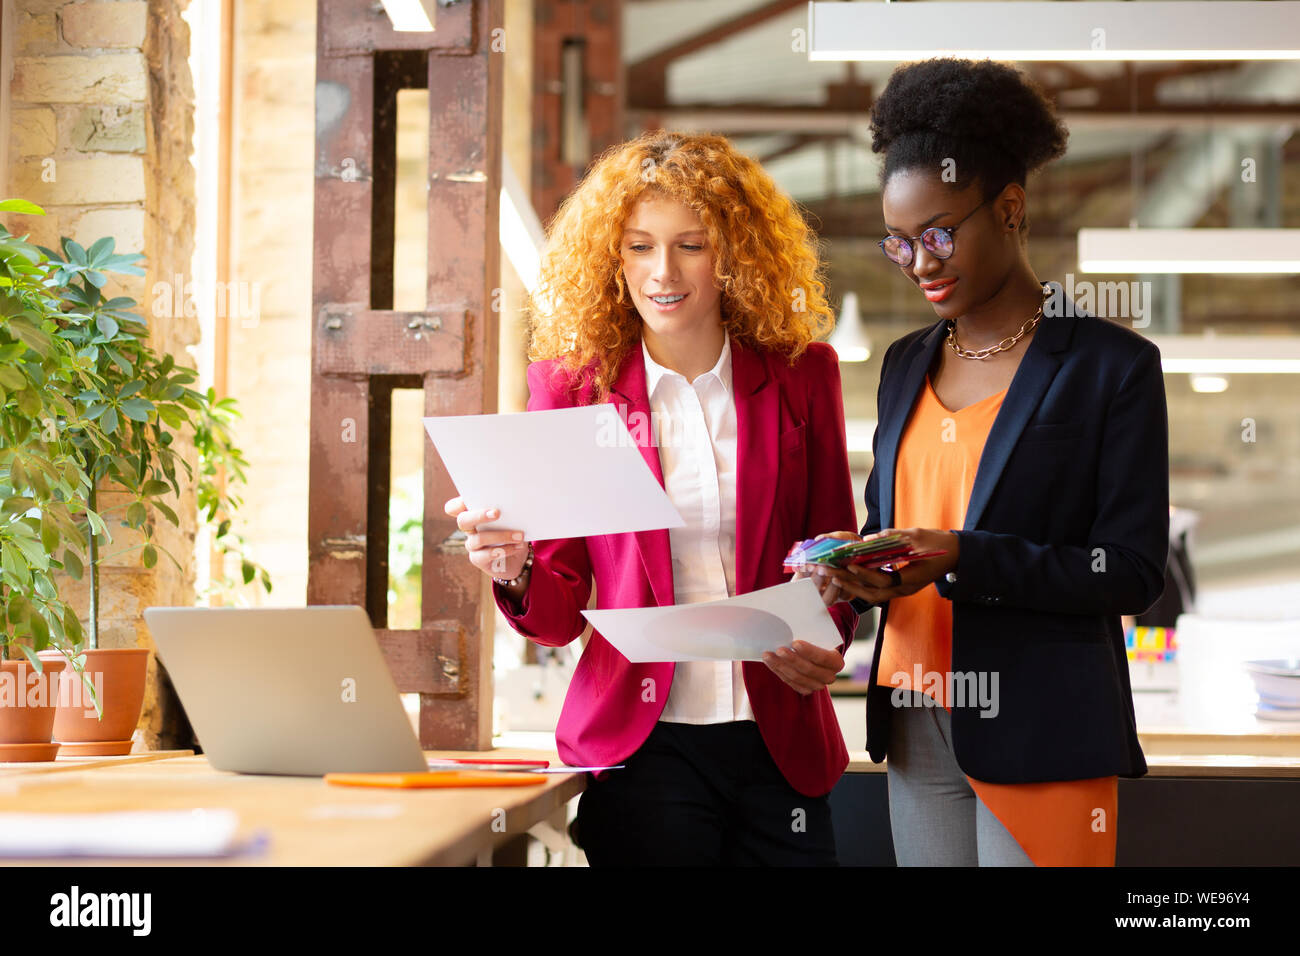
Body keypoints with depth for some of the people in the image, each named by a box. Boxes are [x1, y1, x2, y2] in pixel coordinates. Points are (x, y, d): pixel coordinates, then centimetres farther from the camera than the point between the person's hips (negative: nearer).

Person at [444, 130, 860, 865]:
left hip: (781, 744, 1)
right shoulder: (571, 384, 2)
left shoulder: (802, 374, 5)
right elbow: (561, 610, 5)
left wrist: (826, 639, -10)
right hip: (641, 743, -1)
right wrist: (517, 574, -17)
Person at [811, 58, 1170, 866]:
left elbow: (1134, 572, -9)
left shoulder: (1112, 365, -4)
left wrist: (965, 560, -20)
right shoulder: (906, 364, 14)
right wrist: (861, 568, -3)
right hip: (917, 726, 5)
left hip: (1042, 736, -5)